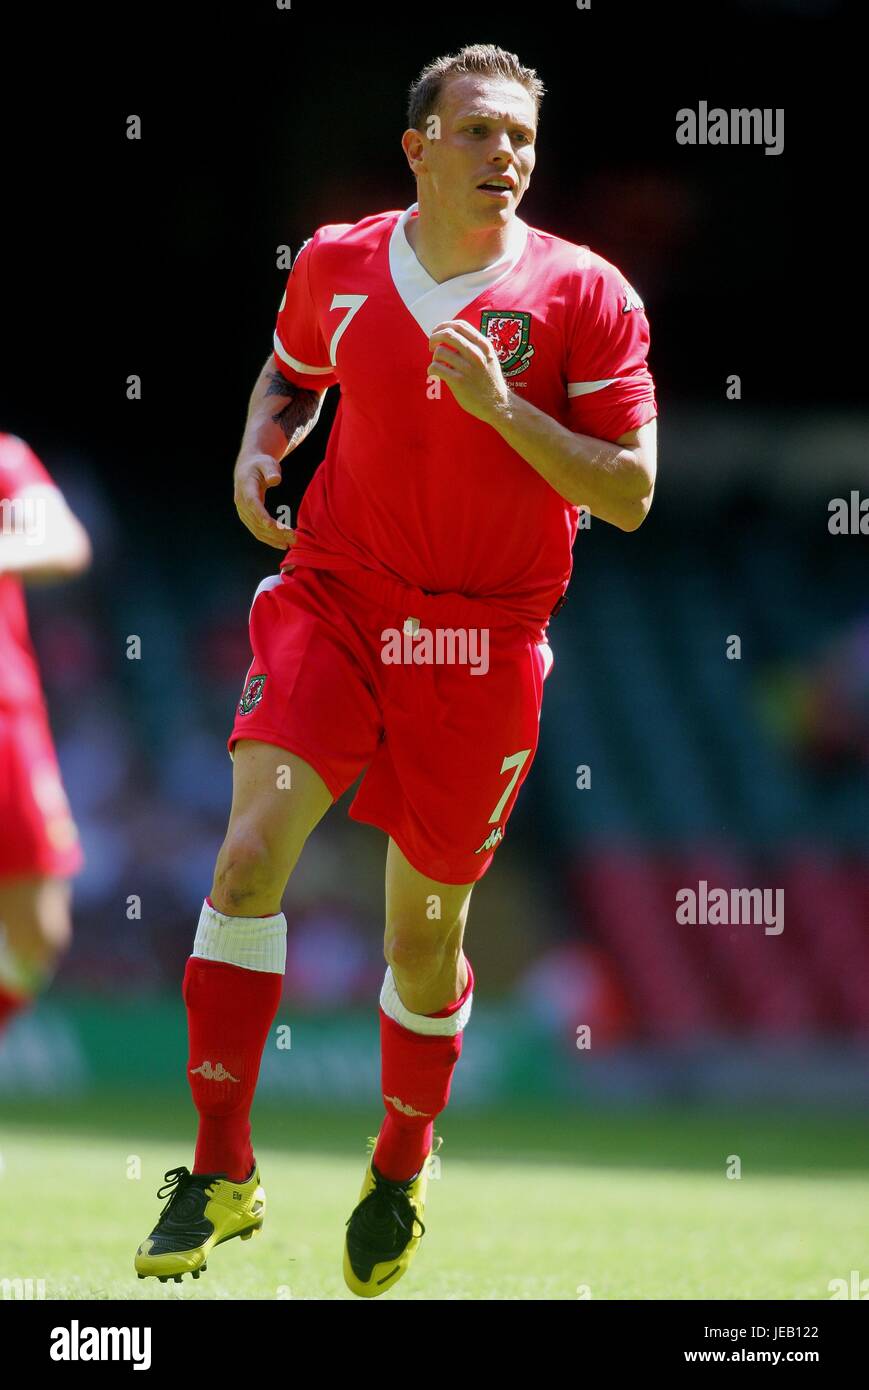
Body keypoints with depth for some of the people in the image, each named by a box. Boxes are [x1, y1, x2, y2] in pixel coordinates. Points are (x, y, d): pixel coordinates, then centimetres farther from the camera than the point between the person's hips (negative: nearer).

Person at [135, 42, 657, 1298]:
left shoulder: (583, 296, -7)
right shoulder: (337, 266, 1)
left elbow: (629, 494, -9)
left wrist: (502, 408, -21)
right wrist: (260, 446, 1)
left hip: (484, 641, -1)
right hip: (331, 600, 1)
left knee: (427, 933, 8)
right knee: (251, 852, -19)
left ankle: (401, 1173, 34)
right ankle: (221, 1171, -12)